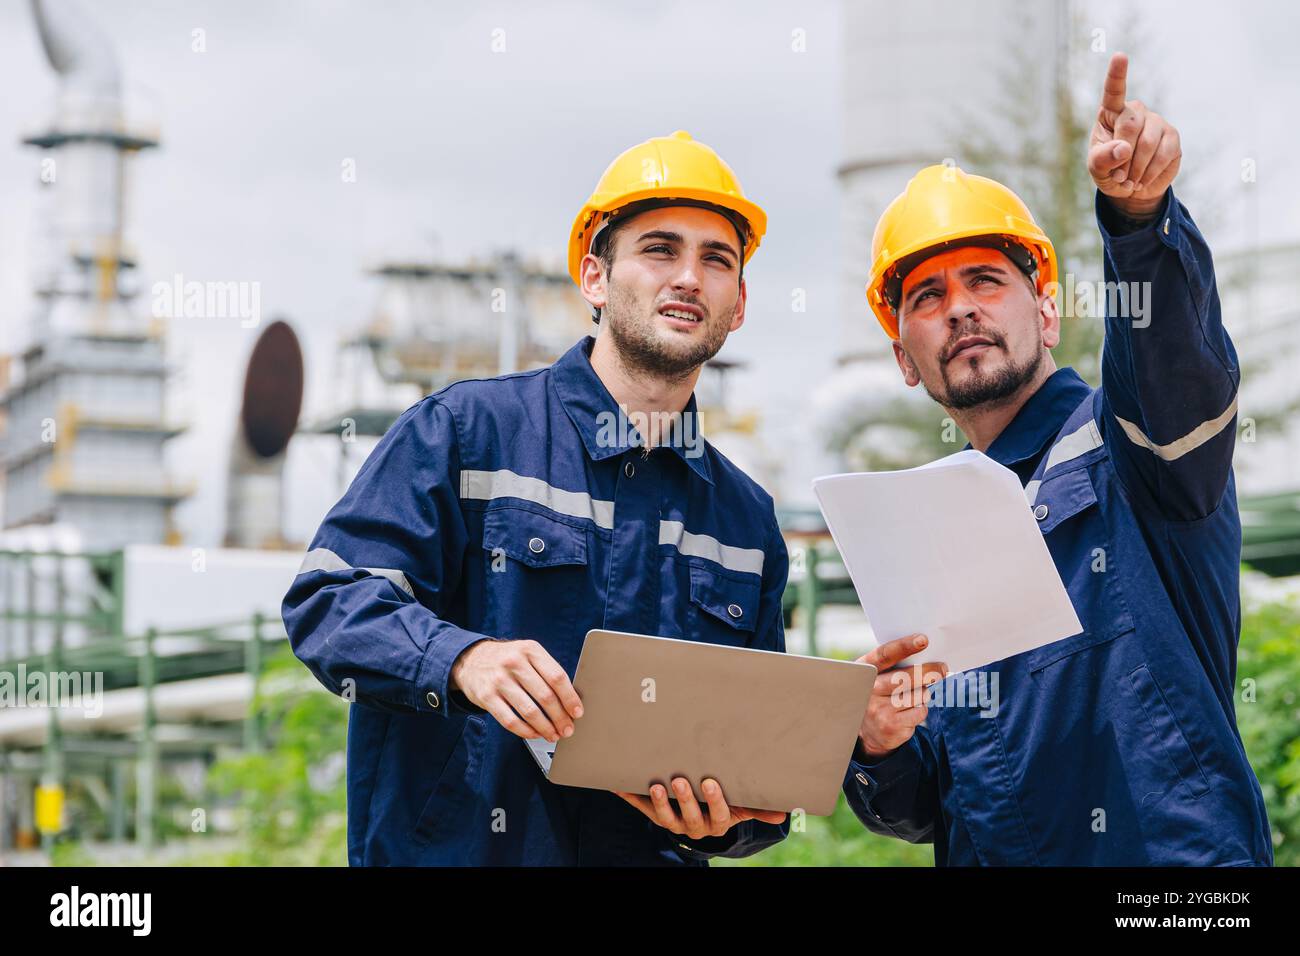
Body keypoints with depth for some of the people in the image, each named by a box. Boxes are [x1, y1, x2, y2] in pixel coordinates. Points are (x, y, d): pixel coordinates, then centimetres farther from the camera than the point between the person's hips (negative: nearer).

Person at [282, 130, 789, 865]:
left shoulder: (749, 521, 15)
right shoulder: (468, 431, 3)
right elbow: (328, 599, -4)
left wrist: (726, 818, -2)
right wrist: (461, 659, -21)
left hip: (649, 852, 3)